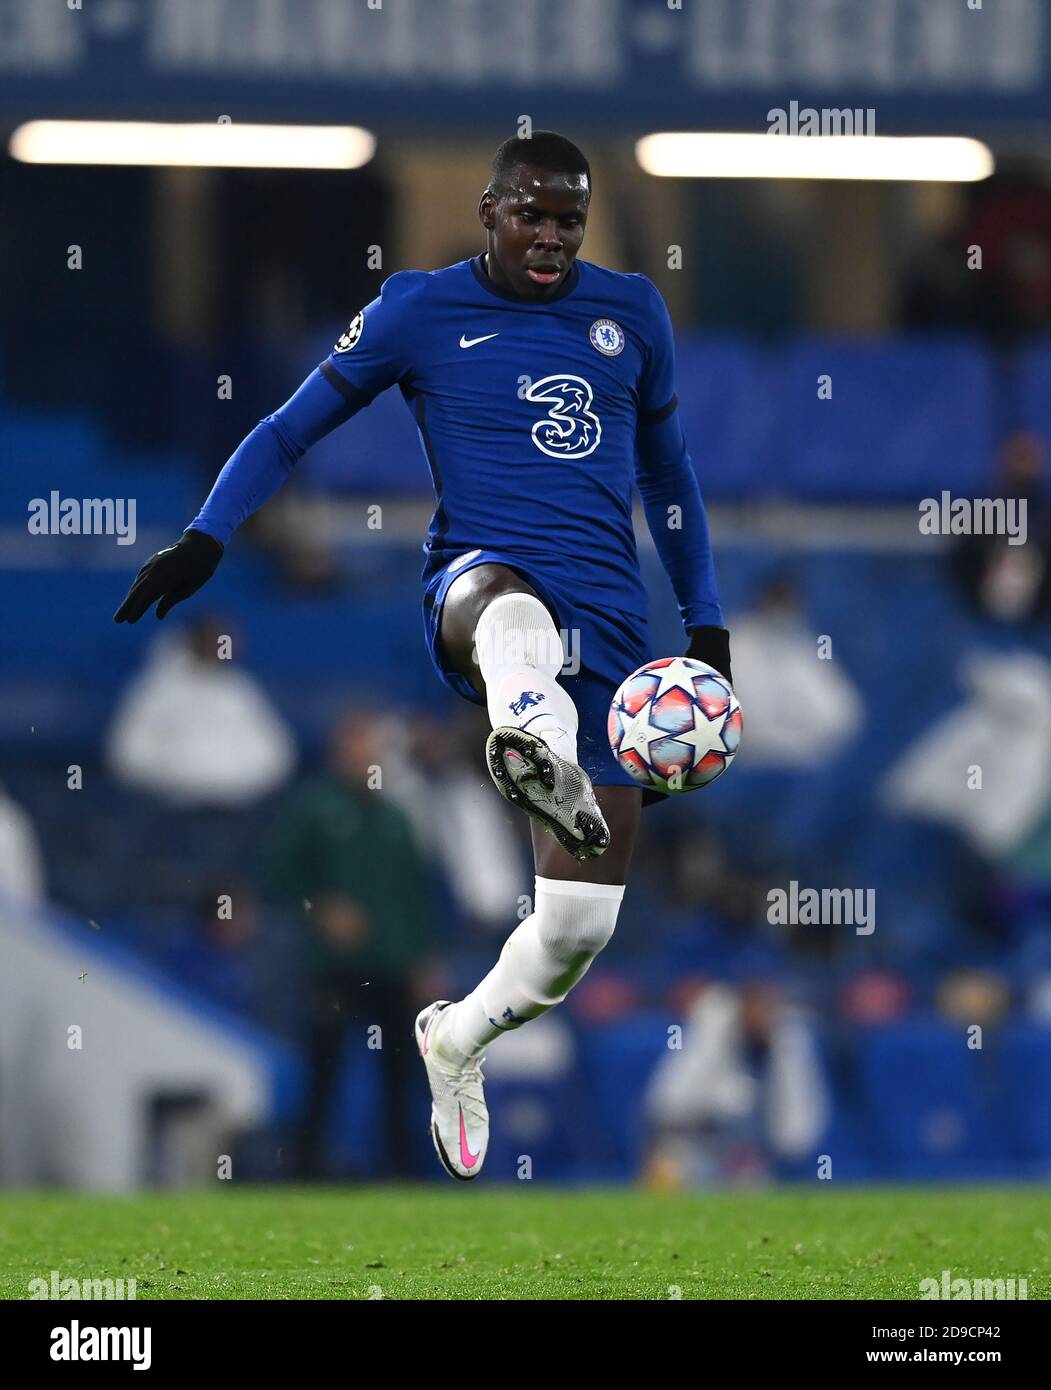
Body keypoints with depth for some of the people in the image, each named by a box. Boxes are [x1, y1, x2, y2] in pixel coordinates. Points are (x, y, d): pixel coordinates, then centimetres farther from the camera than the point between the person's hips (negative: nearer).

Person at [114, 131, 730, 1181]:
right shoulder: (420, 311, 8)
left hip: (607, 620, 3)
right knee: (513, 607, -46)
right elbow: (290, 430, 13)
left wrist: (705, 622, 26)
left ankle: (458, 1037, 26)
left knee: (582, 919, -5)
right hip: (473, 581, -3)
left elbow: (667, 471, 29)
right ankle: (535, 752, -82)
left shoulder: (631, 314, 16)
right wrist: (205, 539, -1)